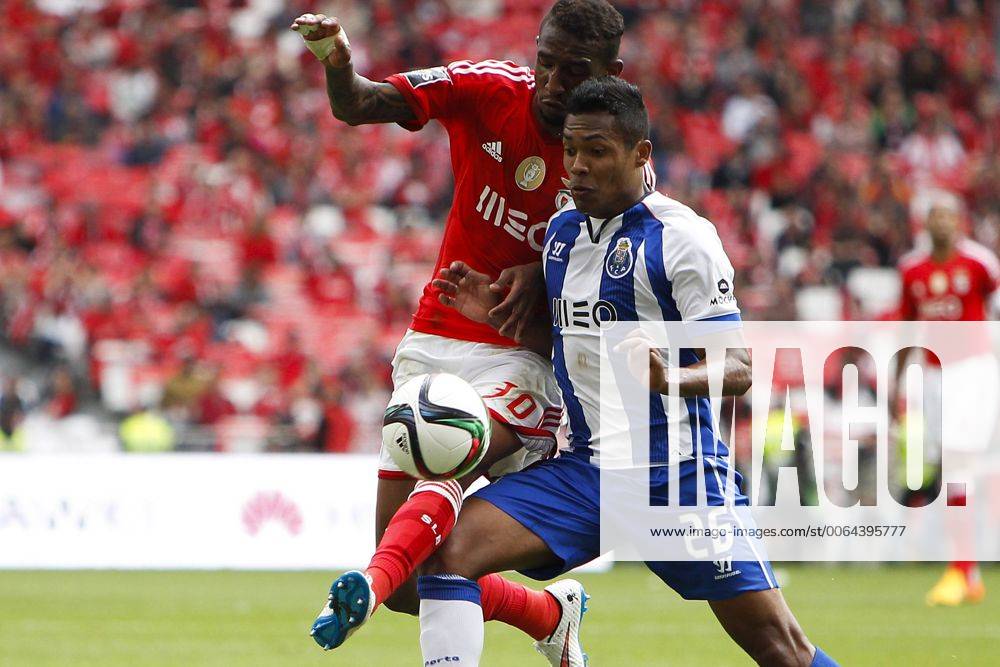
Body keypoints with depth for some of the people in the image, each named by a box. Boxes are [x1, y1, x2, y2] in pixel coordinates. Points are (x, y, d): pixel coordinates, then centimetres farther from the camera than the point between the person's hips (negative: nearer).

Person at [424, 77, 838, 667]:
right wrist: (496, 314, 8)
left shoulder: (679, 236, -10)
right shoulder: (562, 230, 10)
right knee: (449, 549, -15)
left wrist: (669, 381, -33)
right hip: (586, 469, 6)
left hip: (678, 475, -6)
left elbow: (738, 369, -13)